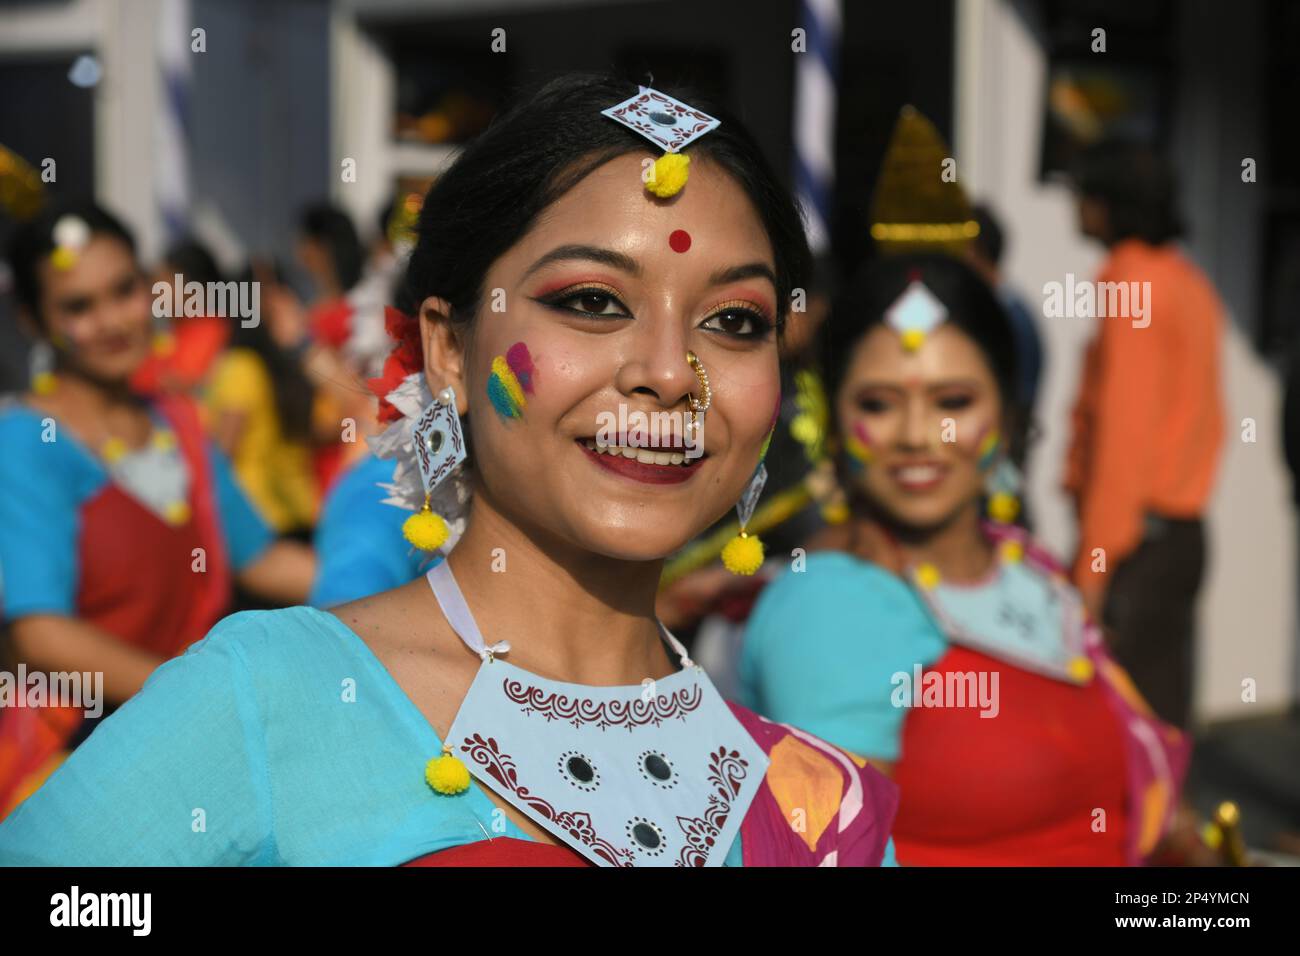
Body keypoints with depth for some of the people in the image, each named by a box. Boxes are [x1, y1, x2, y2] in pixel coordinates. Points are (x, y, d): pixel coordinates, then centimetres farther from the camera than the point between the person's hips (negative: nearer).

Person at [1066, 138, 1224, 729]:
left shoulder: (1133, 287, -13)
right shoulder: (1187, 281, 15)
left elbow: (1124, 430, -18)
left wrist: (1093, 563, -18)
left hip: (1138, 539, -9)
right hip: (1182, 529, 9)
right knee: (1161, 711, 12)